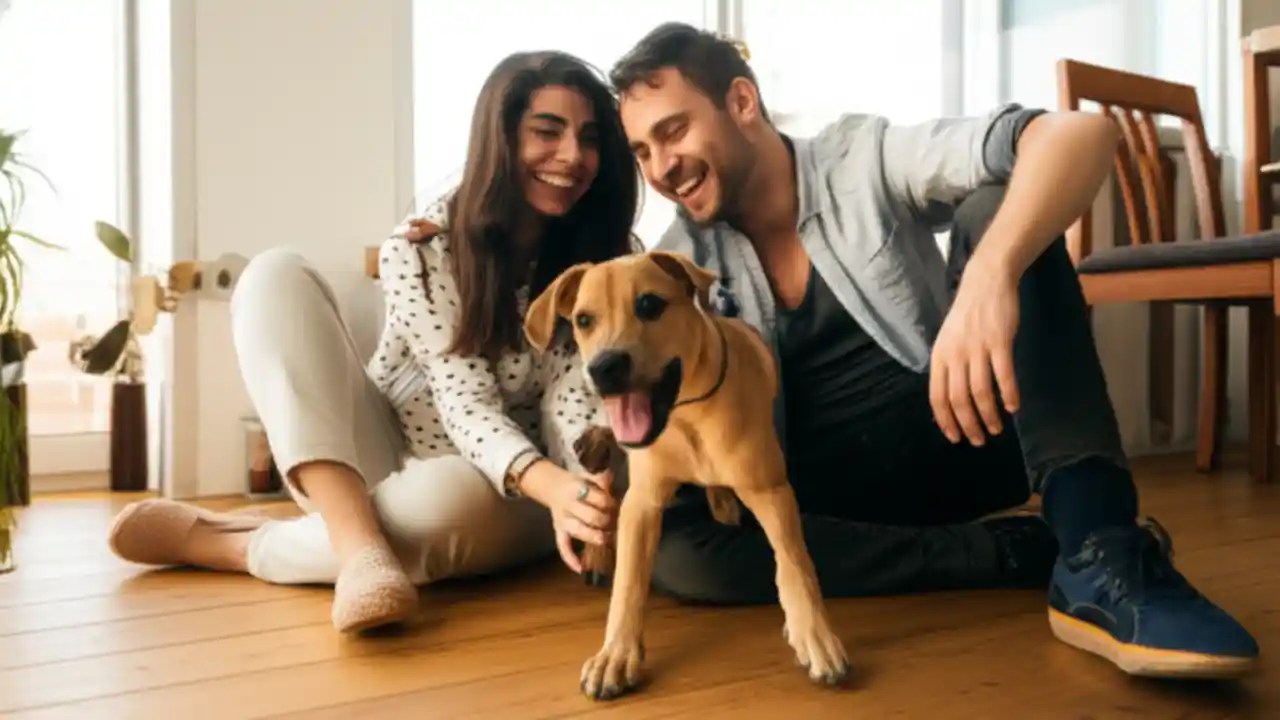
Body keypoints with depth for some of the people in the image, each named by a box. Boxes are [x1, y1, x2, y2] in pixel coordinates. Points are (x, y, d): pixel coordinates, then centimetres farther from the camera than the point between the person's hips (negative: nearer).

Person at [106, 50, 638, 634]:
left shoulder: (604, 260, -7)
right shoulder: (421, 248, -13)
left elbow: (574, 401, -17)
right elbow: (465, 401, -23)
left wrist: (580, 492, -40)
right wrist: (553, 484, -43)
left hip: (503, 498, -1)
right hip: (373, 469, 1)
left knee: (448, 496, -41)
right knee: (276, 275, -19)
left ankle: (224, 545, -17)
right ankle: (358, 544, -34)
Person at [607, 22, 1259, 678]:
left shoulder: (867, 161, -7)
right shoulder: (676, 269, 2)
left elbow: (1080, 134, -22)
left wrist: (988, 276, -40)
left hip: (955, 439, -1)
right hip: (829, 496, 2)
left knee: (993, 204, -22)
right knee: (675, 552, -29)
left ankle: (1099, 558, -33)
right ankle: (1035, 550, -23)